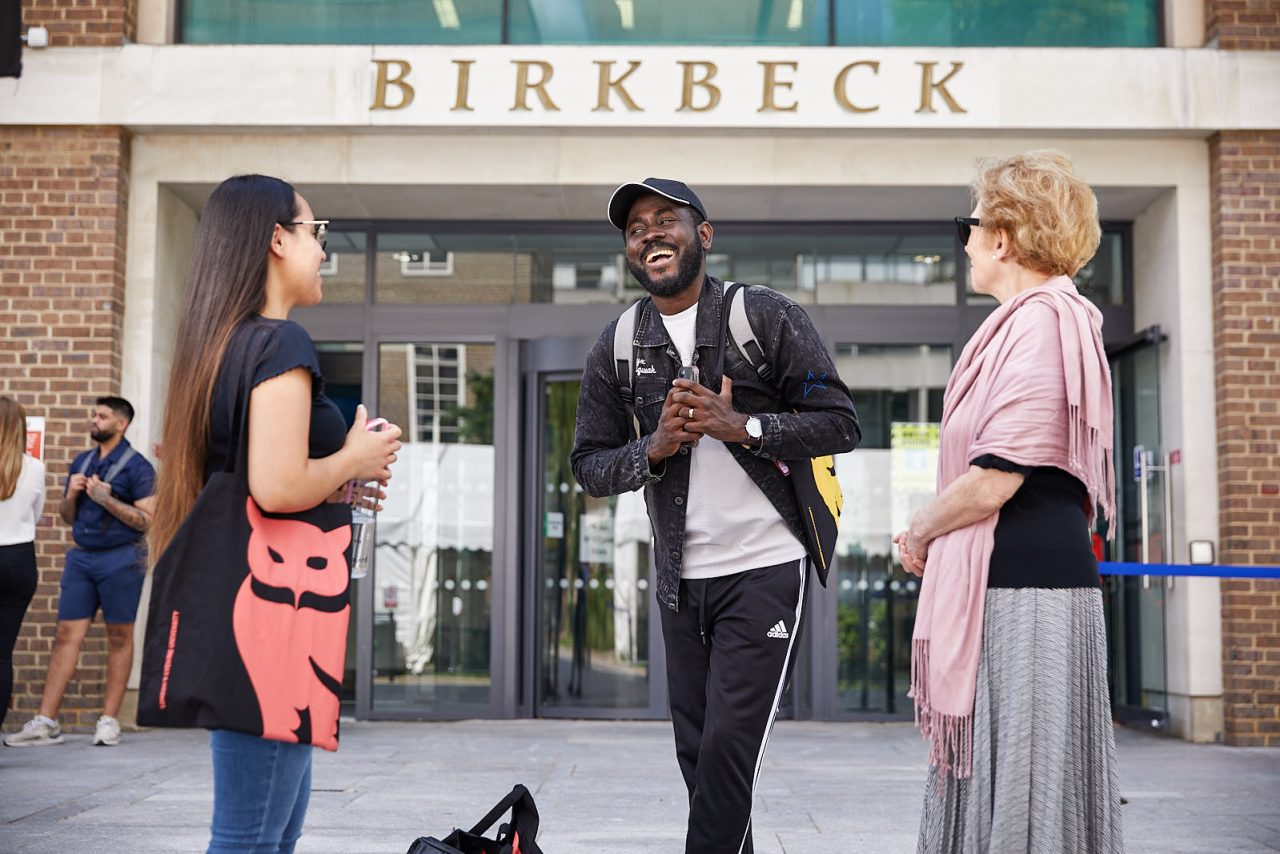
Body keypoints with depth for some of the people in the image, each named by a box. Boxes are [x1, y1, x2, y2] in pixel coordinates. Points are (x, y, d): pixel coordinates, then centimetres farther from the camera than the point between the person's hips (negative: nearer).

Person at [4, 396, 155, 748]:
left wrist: (106, 499, -17)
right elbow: (67, 517, 20)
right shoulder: (81, 462, 15)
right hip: (81, 557, 5)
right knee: (67, 635, 1)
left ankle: (109, 720, 8)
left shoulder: (136, 466, -4)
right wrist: (71, 495, 0)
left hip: (120, 558, -5)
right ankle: (46, 722, 1)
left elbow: (146, 520, -11)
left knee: (119, 637, 1)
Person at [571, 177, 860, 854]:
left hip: (764, 569, -4)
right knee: (697, 753, 11)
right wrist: (653, 449, -12)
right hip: (680, 580, 5)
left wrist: (742, 427, -18)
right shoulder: (616, 348, 7)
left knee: (727, 748, -10)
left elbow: (841, 424, -5)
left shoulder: (769, 317, -4)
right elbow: (589, 465, 8)